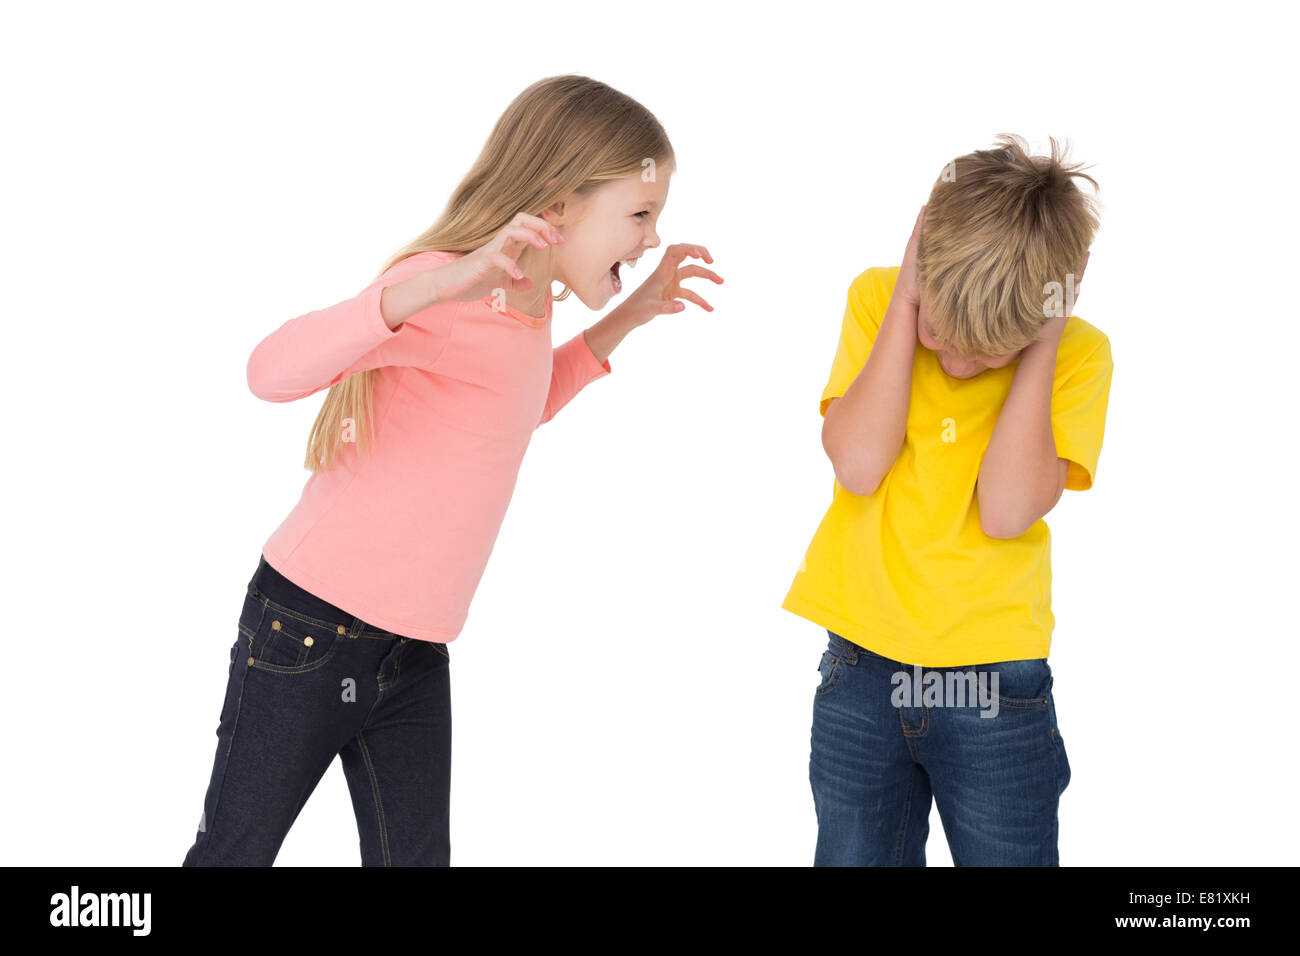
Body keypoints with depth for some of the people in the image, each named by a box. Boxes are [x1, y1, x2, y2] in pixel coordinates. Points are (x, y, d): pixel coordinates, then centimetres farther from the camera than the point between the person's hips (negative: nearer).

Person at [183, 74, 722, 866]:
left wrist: (628, 317, 14)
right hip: (307, 631, -7)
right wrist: (439, 285, -47)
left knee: (415, 855, 5)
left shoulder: (527, 300, 4)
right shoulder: (443, 286, -21)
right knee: (235, 852, 10)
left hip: (418, 657, 7)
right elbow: (274, 371, -34)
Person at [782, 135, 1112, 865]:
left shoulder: (1078, 352, -7)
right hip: (861, 667, 2)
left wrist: (1039, 346, -18)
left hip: (999, 691, -1)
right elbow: (857, 465, -16)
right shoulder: (878, 298, -4)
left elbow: (1008, 511, -19)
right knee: (854, 856, 11)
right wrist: (905, 306, -17)